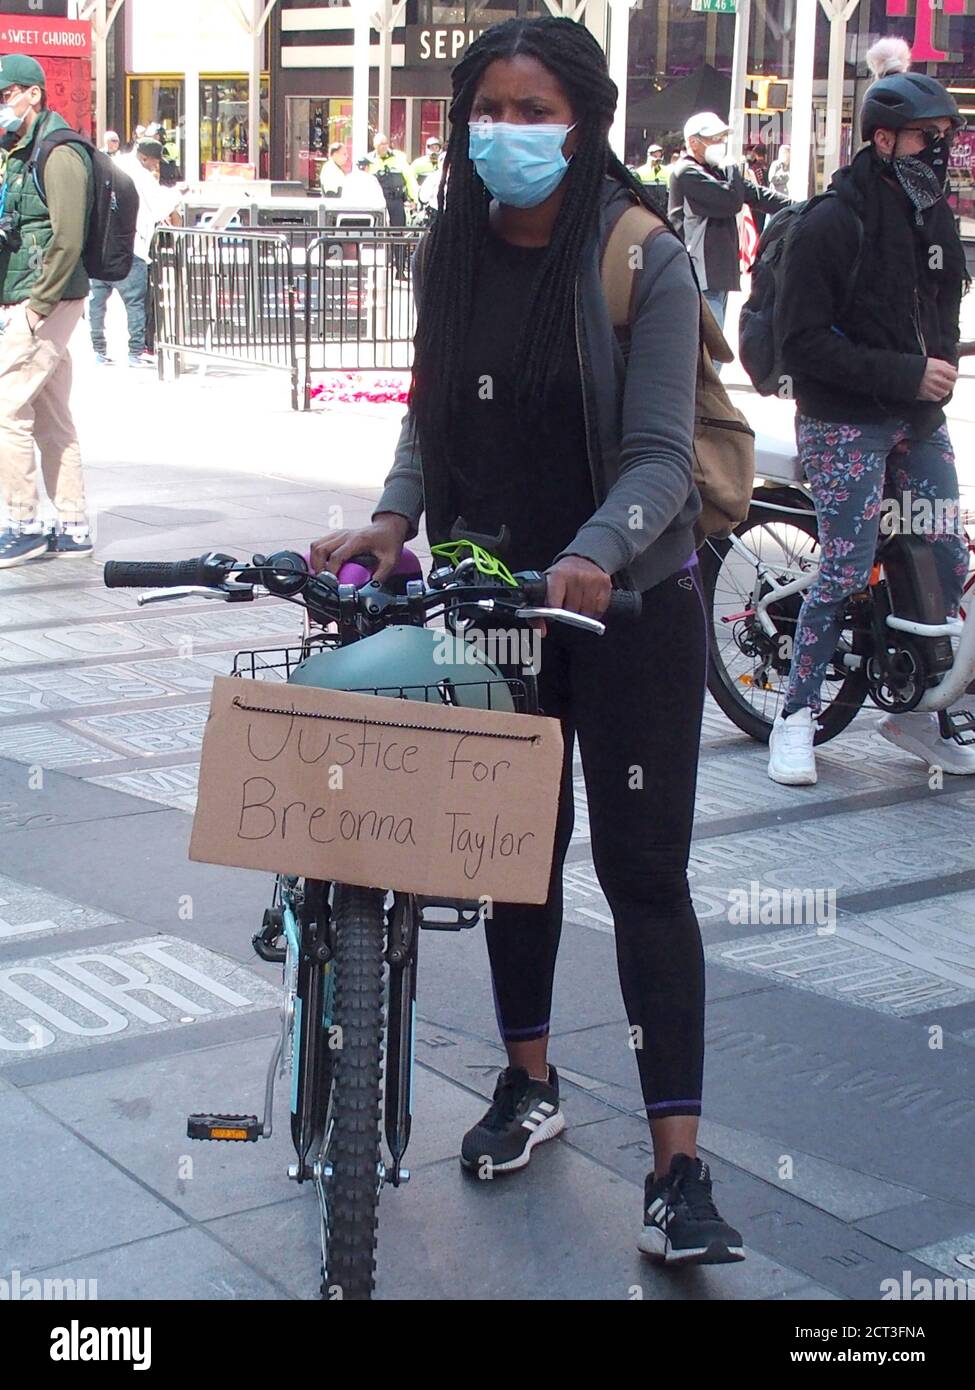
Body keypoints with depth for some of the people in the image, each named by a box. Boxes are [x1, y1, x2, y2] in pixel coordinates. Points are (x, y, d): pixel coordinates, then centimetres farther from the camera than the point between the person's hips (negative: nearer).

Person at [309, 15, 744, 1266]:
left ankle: (678, 1166, 1)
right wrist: (392, 518, -11)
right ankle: (528, 1083, 34)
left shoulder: (646, 263, -13)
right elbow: (431, 419, 8)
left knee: (644, 871, -4)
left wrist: (591, 560, -35)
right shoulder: (452, 259, 2)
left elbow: (658, 457, -18)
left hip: (628, 602, -5)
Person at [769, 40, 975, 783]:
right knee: (848, 571, -12)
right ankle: (797, 715, 1)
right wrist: (904, 375, -19)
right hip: (846, 423, -7)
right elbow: (805, 341, -15)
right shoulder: (830, 227, -11)